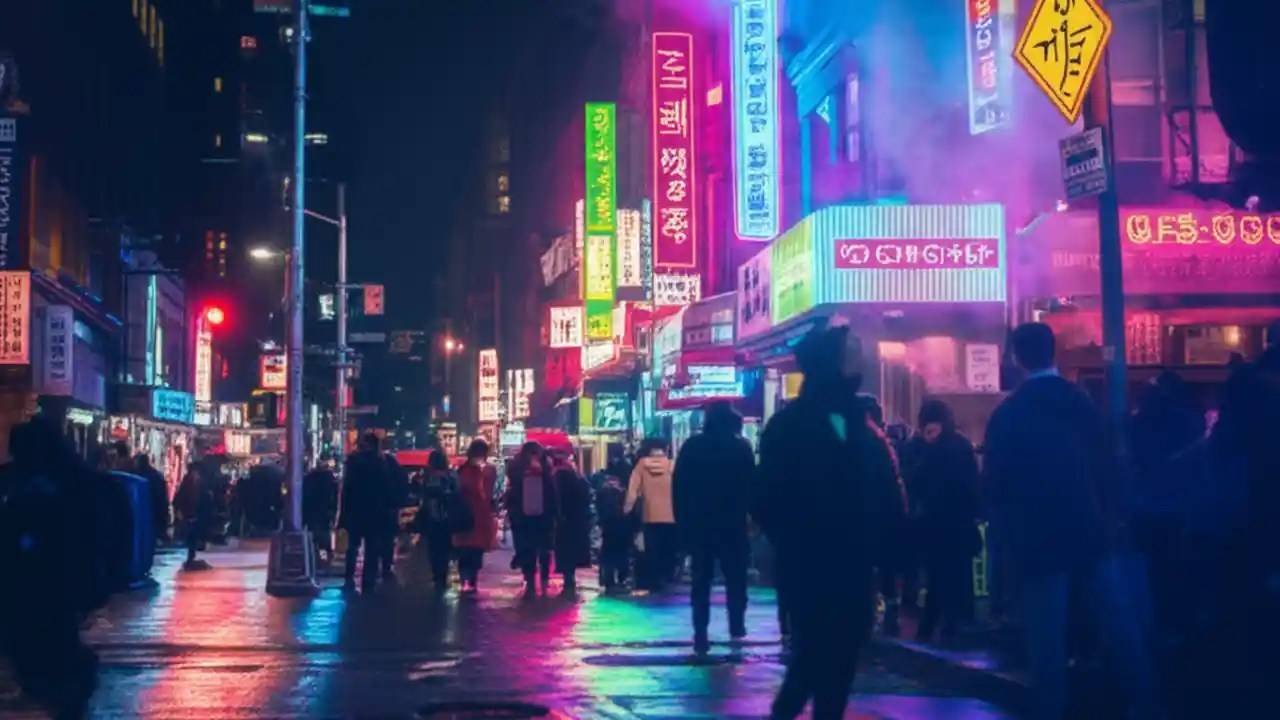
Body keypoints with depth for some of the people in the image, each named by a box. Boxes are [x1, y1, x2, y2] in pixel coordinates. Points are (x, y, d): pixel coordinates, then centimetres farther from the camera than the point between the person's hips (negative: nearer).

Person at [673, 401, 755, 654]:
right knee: (735, 576, 12)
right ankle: (736, 626, 12)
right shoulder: (741, 447, -2)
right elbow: (750, 484, -6)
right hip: (732, 523, -1)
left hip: (698, 523, 2)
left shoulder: (692, 446, 3)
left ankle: (701, 635, -4)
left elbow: (678, 486, 2)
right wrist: (751, 513, 2)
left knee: (701, 579, 4)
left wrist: (682, 520, 6)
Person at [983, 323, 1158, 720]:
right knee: (1120, 624, 11)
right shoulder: (1082, 401, 1)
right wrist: (1110, 516, 16)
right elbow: (1109, 466, 5)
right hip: (1090, 529, 3)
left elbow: (995, 481, -4)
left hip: (1037, 537, -3)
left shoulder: (1006, 414, -8)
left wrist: (1010, 527, 11)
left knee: (1046, 639, 2)